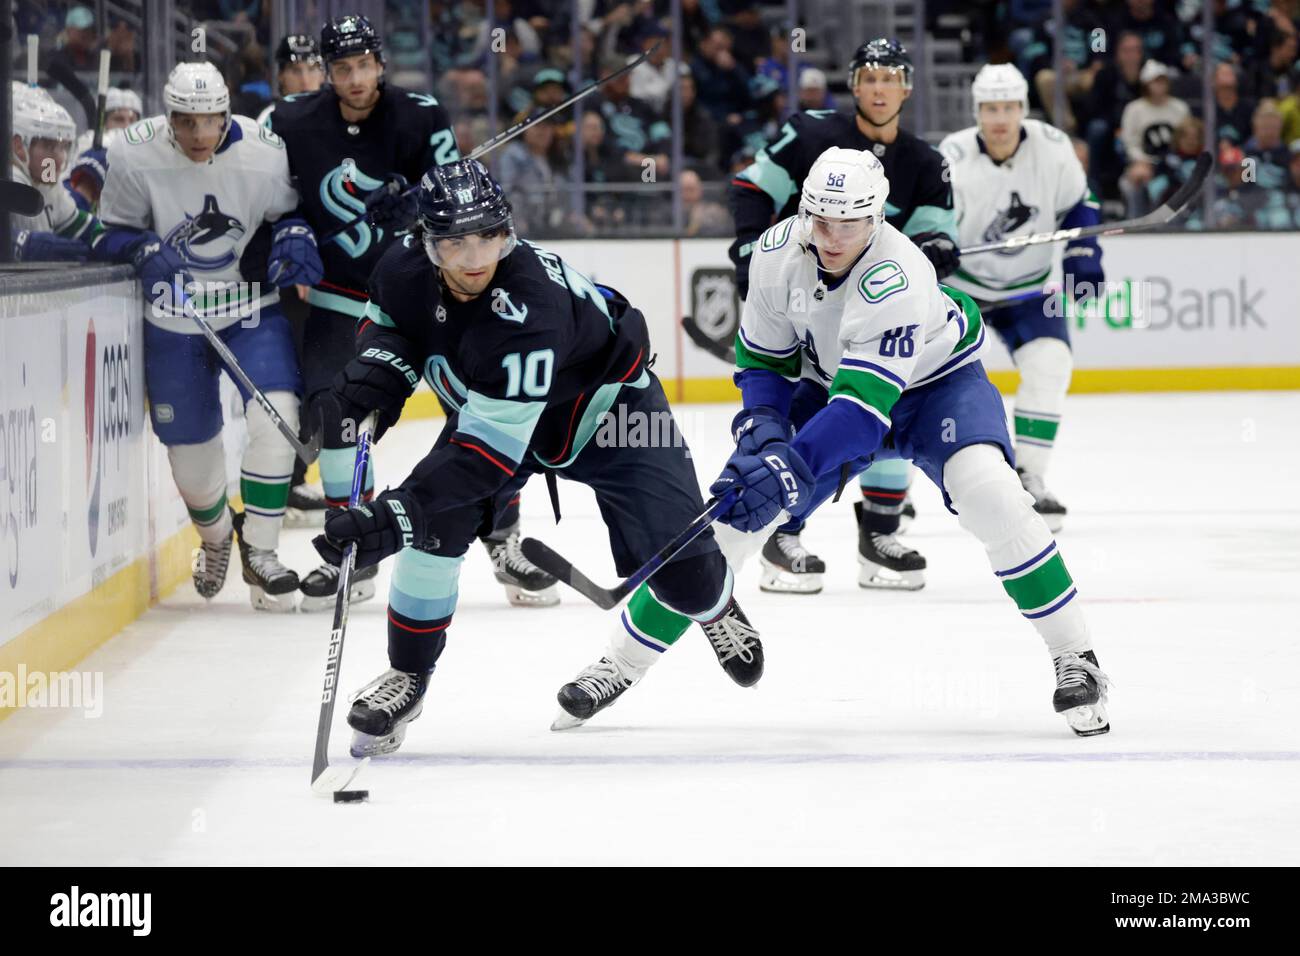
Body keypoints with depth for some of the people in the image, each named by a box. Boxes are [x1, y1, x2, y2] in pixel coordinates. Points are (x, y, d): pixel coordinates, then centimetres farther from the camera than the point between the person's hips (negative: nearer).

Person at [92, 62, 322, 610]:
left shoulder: (263, 154, -14)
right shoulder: (135, 156, -16)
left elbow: (286, 210, 6)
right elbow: (111, 234, -4)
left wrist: (294, 238, -15)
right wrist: (144, 250, -24)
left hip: (251, 311, 0)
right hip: (173, 320, 0)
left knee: (276, 418, -21)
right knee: (190, 445, 8)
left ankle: (259, 551, -7)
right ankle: (216, 538, 41)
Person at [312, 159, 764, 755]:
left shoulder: (532, 307, -44)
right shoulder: (404, 269, -24)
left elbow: (489, 450, -45)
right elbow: (389, 321, 4)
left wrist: (398, 515, -52)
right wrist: (381, 363, -21)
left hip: (607, 408, -5)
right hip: (485, 406, 5)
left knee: (679, 567, -10)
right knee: (436, 521, -20)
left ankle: (714, 607, 30)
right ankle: (407, 675, 1)